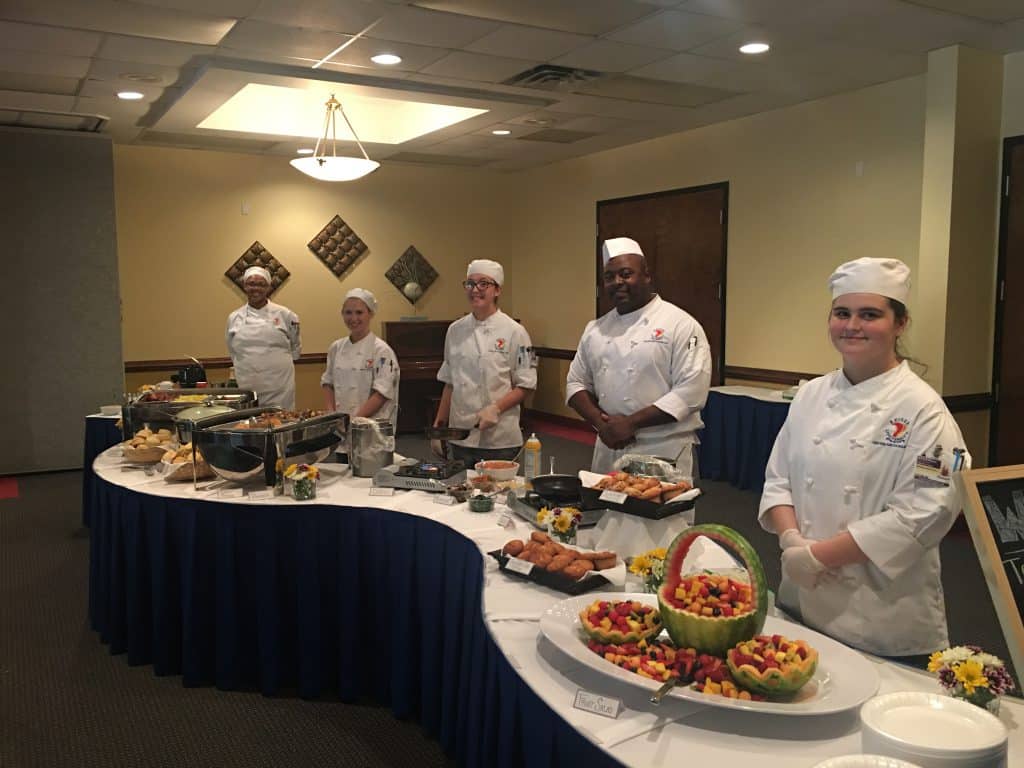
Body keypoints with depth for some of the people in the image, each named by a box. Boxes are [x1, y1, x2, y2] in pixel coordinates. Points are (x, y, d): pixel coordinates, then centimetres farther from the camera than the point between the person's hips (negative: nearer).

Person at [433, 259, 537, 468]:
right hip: (460, 438, 4)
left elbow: (525, 386, -4)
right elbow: (449, 384, 14)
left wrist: (495, 408, -18)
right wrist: (439, 426, 11)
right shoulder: (455, 330, 7)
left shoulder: (513, 331, -5)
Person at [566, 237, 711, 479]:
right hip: (608, 450, 5)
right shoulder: (595, 329, 10)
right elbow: (576, 382, 12)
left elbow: (691, 391, -16)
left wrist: (631, 422, -18)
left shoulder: (681, 325, -8)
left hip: (664, 453, -5)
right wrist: (601, 422, -7)